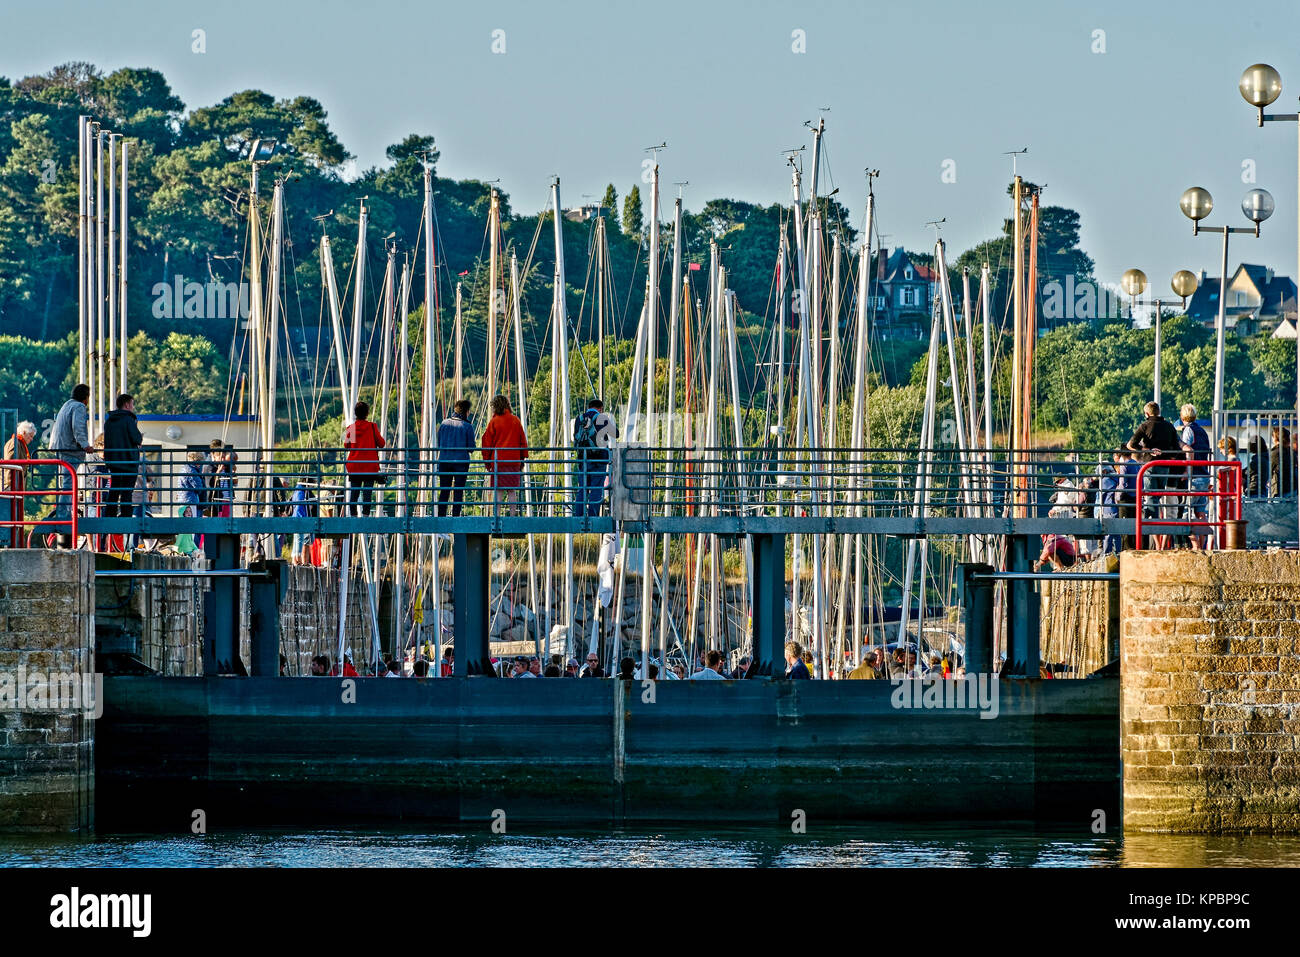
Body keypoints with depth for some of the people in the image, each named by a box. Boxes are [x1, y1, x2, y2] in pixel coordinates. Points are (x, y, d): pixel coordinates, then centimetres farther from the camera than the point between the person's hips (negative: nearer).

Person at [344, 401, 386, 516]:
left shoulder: (350, 428, 1)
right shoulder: (372, 426, -5)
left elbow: (346, 446, 9)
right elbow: (381, 443, -3)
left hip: (354, 465, 2)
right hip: (370, 465, -2)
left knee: (354, 491, 7)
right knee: (367, 491, -3)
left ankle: (353, 514, 4)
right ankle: (365, 513, -11)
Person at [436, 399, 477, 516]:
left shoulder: (444, 423, 5)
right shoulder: (467, 426, -5)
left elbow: (439, 444, 9)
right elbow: (471, 448, -2)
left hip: (444, 460, 3)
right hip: (461, 461, -3)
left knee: (444, 491, 9)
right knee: (458, 492, 1)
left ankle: (441, 516, 4)